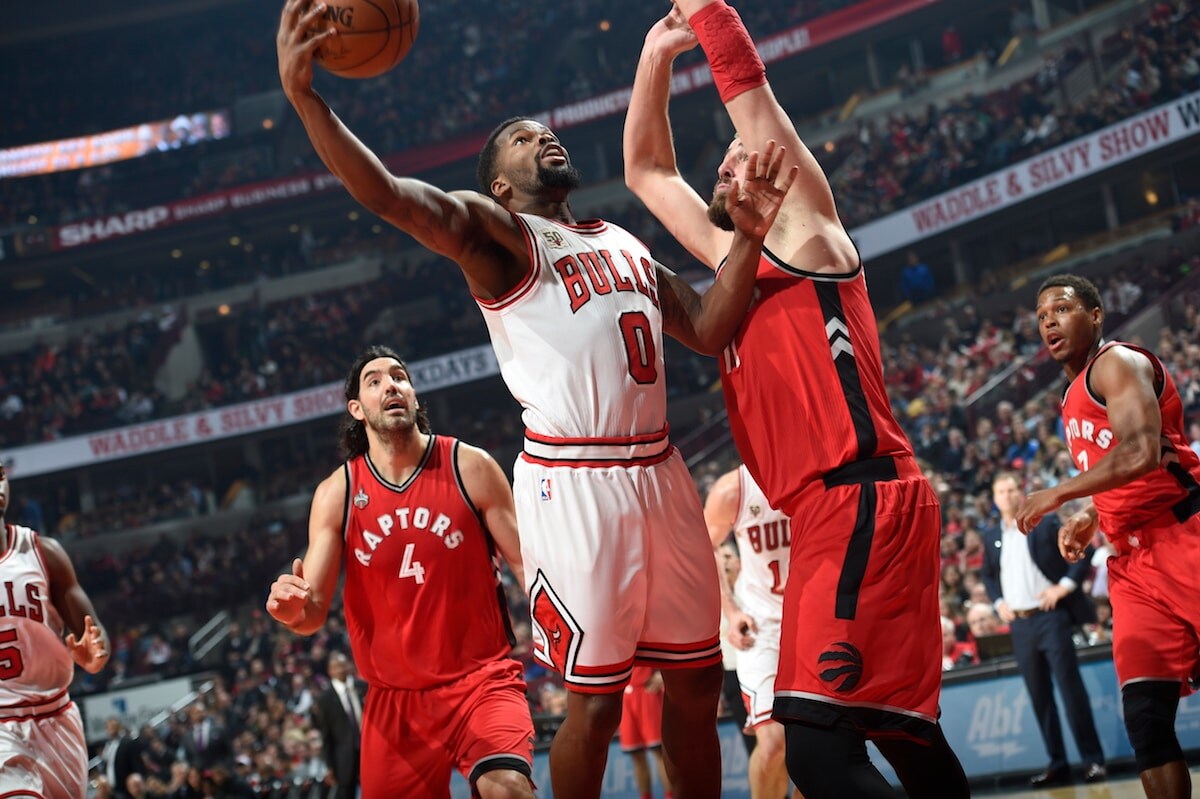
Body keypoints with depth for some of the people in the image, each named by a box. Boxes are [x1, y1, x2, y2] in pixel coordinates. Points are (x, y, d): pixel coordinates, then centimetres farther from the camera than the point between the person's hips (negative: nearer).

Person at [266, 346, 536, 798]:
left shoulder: (470, 467, -4)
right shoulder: (336, 494, 0)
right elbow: (313, 613, 0)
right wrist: (291, 611, -25)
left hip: (480, 676, -3)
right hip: (394, 696, 3)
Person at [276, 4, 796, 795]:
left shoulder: (627, 245, 21)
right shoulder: (494, 231, 0)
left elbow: (709, 329, 14)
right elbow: (389, 194, -18)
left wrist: (748, 238, -1)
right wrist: (304, 96, -33)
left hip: (659, 470, 7)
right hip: (573, 482, -6)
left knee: (697, 680, 10)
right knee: (595, 698, -4)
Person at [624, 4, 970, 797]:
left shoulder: (803, 229, 2)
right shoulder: (732, 257, 23)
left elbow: (750, 91, -4)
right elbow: (647, 170, 30)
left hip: (862, 507, -10)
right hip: (830, 516, 10)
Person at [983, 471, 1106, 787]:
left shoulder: (1046, 525, -1)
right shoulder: (991, 536, 12)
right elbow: (987, 574, 24)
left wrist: (1064, 586, -13)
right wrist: (998, 602, 8)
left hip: (1051, 617, -5)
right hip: (1019, 624, 5)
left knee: (1070, 688, -8)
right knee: (1039, 696, 6)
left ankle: (1094, 760, -5)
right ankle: (1057, 764, 11)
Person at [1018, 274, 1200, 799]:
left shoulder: (1117, 363, -5)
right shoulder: (1073, 400, 23)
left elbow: (1142, 454, -21)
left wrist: (1058, 495, -14)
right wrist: (1088, 517, 13)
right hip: (1134, 561, 9)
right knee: (1145, 715, -4)